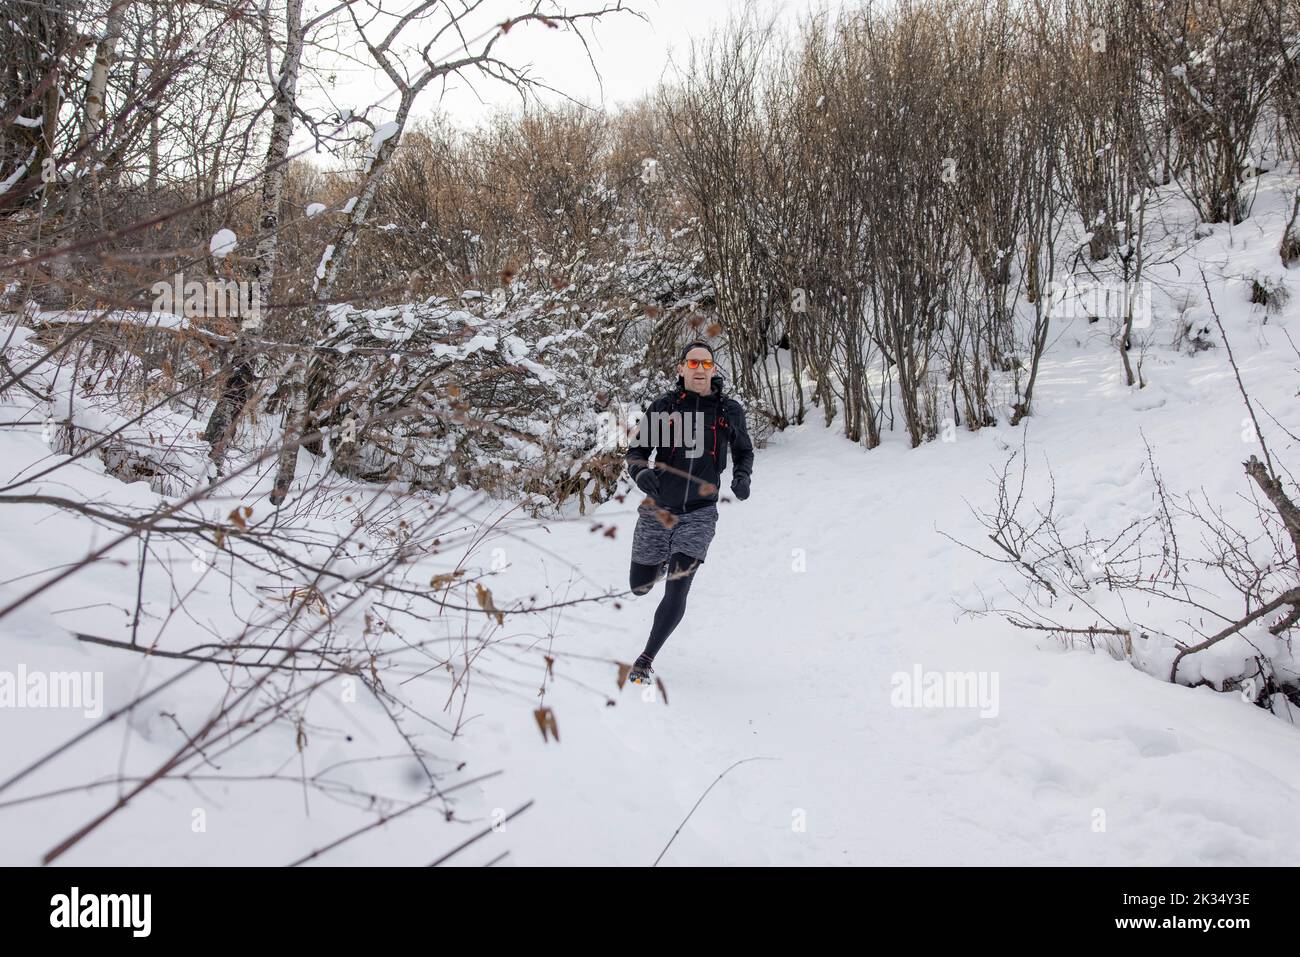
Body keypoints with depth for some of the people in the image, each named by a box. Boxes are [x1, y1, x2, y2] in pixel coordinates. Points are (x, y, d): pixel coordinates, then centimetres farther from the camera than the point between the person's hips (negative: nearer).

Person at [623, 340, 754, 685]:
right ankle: (663, 561, 50)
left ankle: (646, 659, 5)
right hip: (657, 510, 1)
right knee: (639, 587, 13)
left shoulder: (730, 410, -1)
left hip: (699, 513, -1)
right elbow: (635, 451, 0)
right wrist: (641, 473, -22)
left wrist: (742, 476, -5)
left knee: (676, 592, -12)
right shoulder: (663, 406, -4)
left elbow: (744, 452, 16)